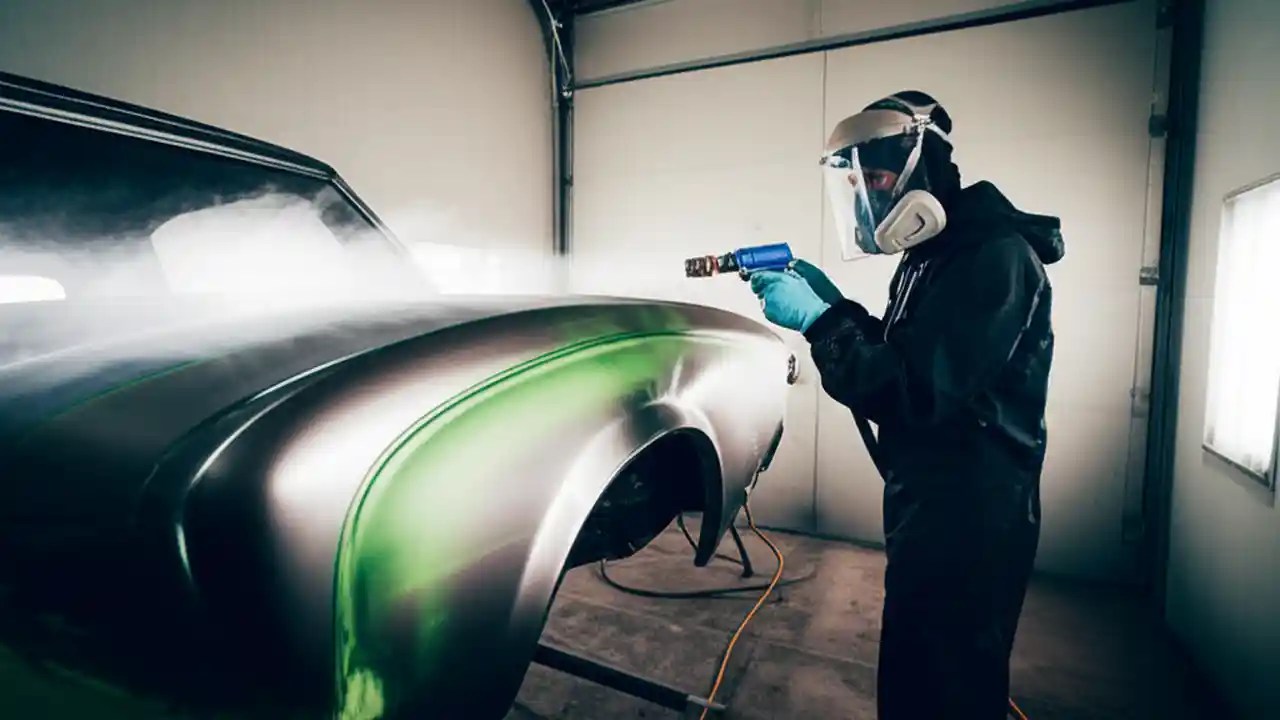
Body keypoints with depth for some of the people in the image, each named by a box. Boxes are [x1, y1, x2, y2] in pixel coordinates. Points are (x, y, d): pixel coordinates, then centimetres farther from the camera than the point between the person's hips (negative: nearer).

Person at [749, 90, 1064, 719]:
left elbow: (916, 393, -27)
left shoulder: (993, 256, -20)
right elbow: (898, 358, 16)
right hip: (926, 505, 9)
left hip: (970, 520, -9)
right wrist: (832, 301, 4)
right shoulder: (932, 253, 10)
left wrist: (818, 321, -23)